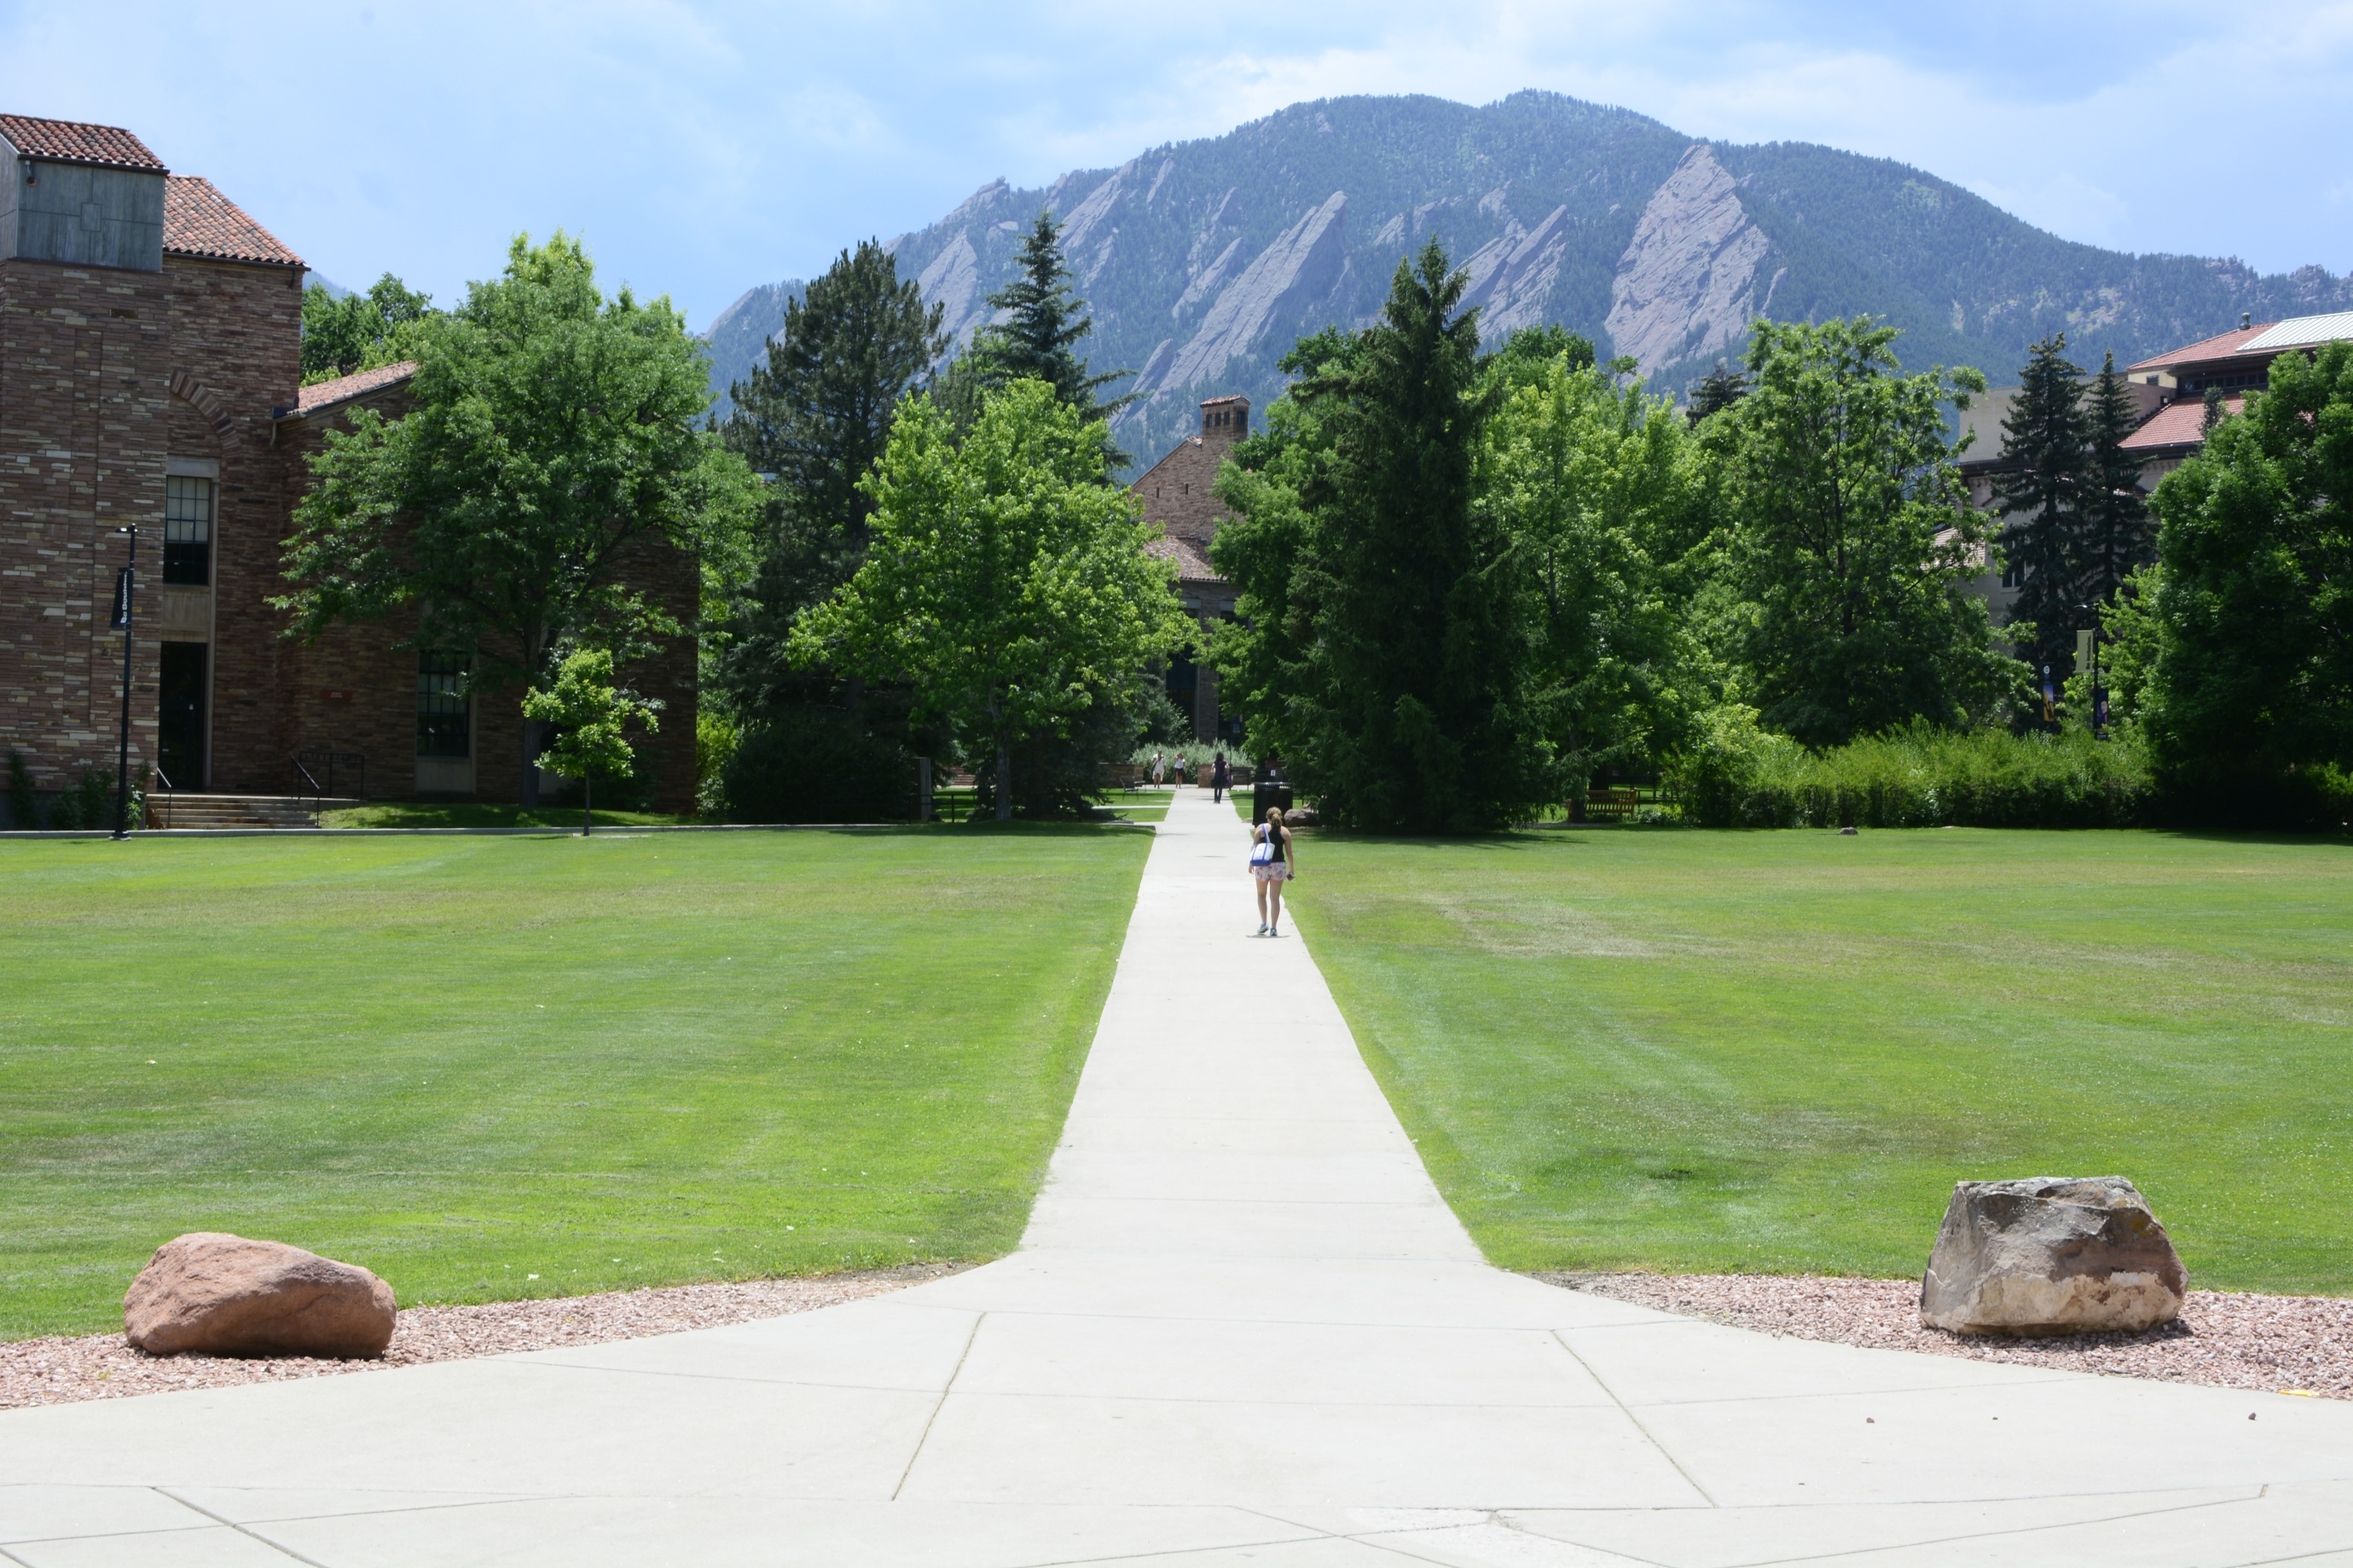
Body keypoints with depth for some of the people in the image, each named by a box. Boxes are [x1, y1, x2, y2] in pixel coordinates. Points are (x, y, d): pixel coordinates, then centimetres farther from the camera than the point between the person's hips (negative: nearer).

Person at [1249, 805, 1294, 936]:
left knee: (1262, 894, 18)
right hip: (1279, 865, 1)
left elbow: (1254, 847, -3)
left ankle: (1264, 922, 8)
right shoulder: (1285, 832, 3)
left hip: (1263, 866, -1)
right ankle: (1274, 928, 0)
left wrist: (1251, 864, 6)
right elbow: (1289, 853, 3)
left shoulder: (1261, 828, 0)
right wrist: (1291, 869, 12)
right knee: (1275, 897, 4)